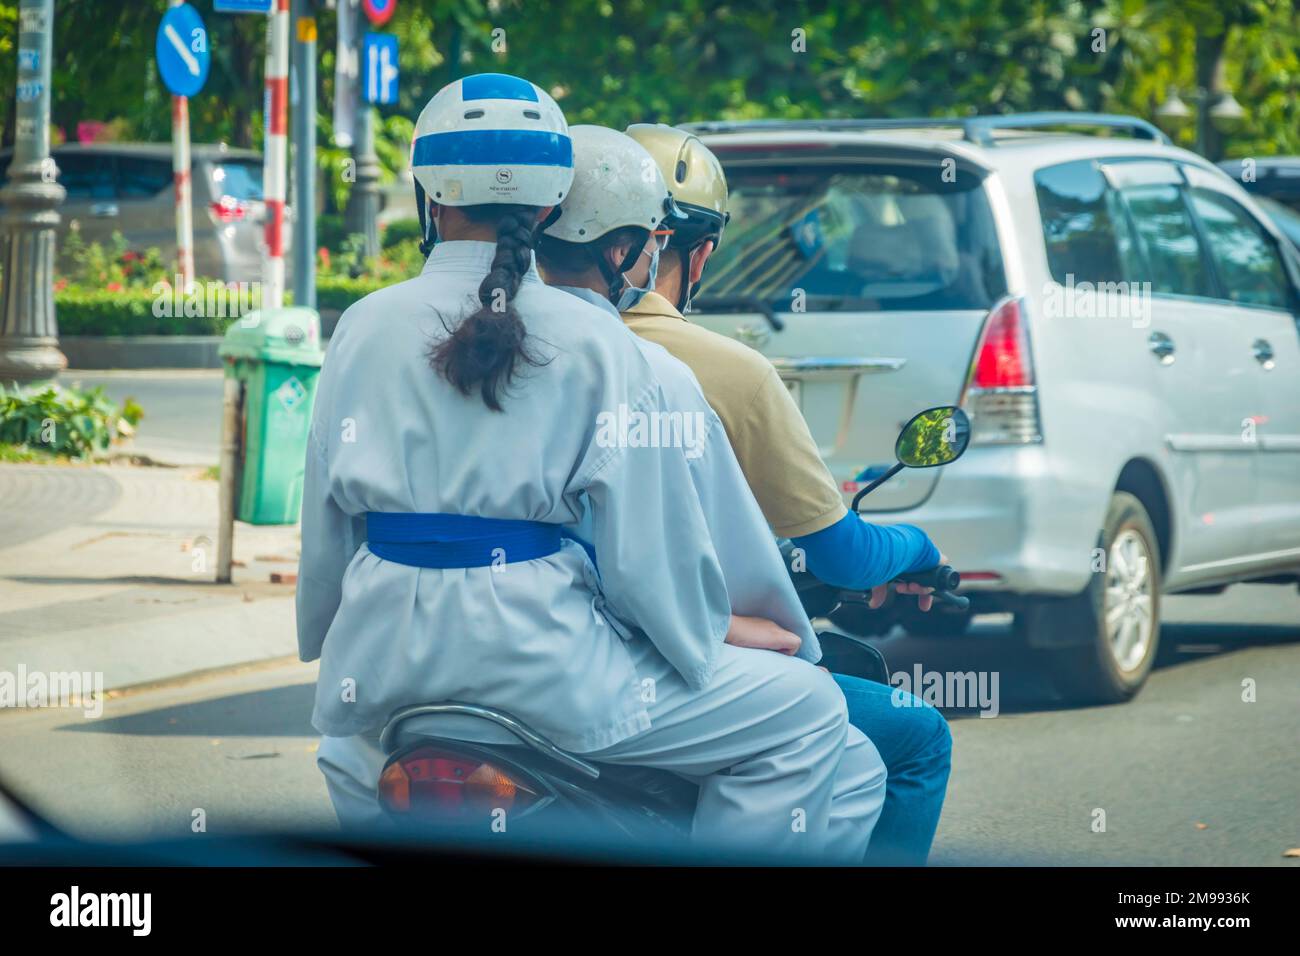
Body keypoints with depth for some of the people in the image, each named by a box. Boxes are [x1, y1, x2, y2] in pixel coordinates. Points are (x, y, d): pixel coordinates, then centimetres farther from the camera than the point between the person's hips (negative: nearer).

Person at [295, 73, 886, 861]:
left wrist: (324, 638, 28)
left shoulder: (366, 327, 6)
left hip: (379, 655, 5)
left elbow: (324, 513, 12)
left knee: (351, 739, 42)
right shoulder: (594, 343, -4)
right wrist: (695, 644, 11)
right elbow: (647, 536, -6)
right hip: (540, 660, -5)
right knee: (809, 717, 4)